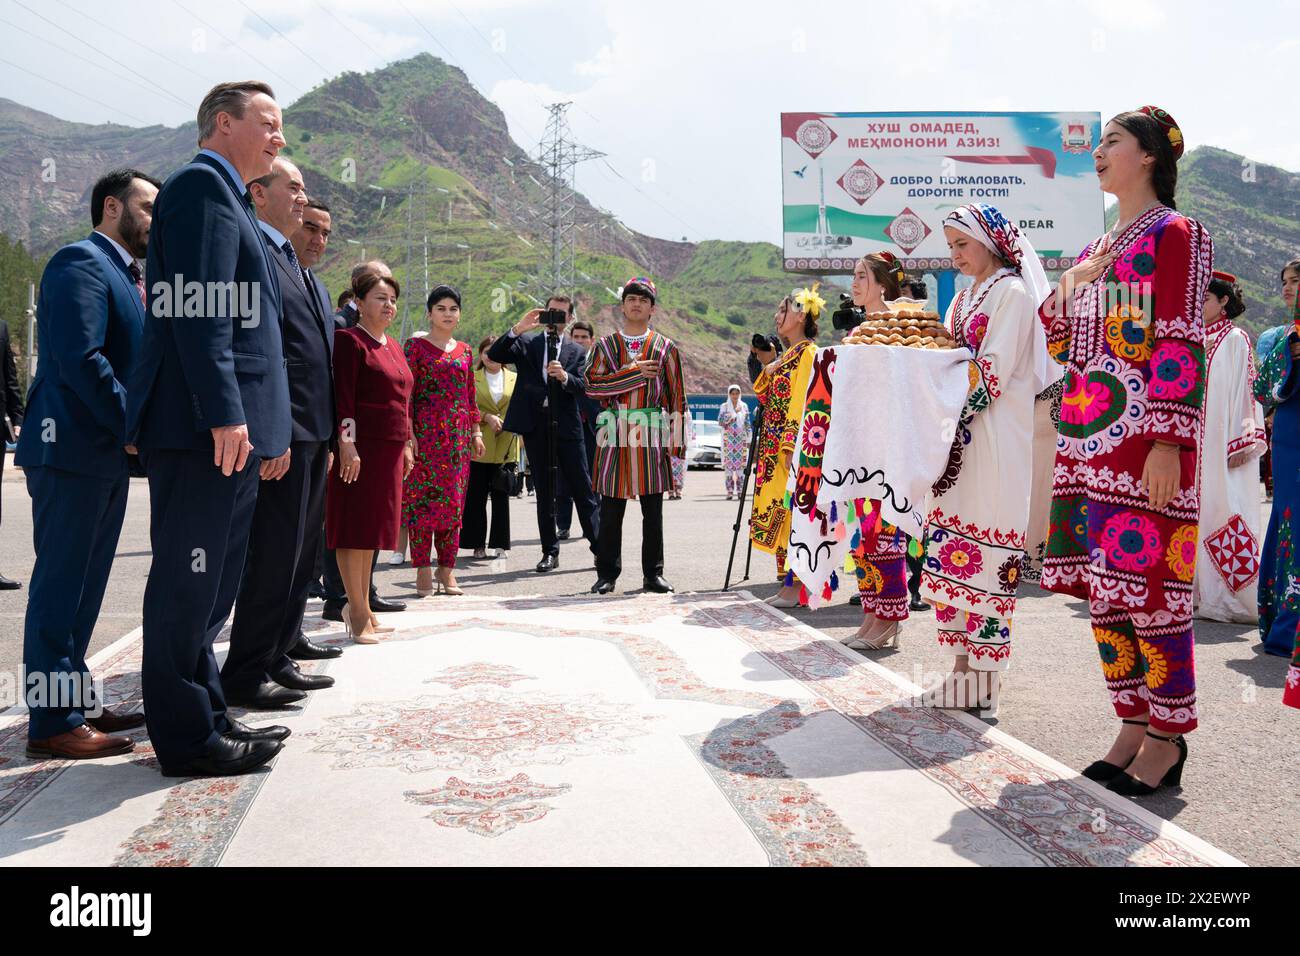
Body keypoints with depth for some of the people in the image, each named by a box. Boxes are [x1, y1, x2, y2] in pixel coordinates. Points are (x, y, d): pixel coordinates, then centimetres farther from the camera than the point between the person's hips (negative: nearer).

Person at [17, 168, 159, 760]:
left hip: (106, 454, 10)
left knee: (82, 586, 13)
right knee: (60, 585, -5)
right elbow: (80, 359, -20)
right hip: (74, 449, -10)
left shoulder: (123, 272, 21)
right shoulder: (80, 262, -9)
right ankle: (52, 723, 2)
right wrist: (136, 428, -17)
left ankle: (76, 703, 22)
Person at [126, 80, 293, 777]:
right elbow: (199, 307, -18)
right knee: (188, 582, -3)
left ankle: (206, 716, 25)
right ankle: (186, 738, 6)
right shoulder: (201, 183, -6)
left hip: (228, 429, 10)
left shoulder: (225, 195, 24)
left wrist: (268, 425, 20)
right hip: (201, 428, -10)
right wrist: (224, 413, -24)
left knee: (207, 583, 14)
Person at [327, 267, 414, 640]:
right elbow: (342, 398, -14)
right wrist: (346, 445, -21)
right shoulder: (349, 341, -7)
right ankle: (358, 611, 4)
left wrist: (406, 446, 17)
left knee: (372, 526, 12)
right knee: (355, 527, -2)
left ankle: (361, 606, 21)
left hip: (389, 451, 8)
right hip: (360, 449, -8)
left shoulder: (393, 345, 19)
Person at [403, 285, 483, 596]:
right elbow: (406, 392, -4)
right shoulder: (416, 345, 1)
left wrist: (477, 431, 11)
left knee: (454, 500, 5)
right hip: (425, 432, -4)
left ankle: (447, 570, 11)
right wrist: (408, 432, -12)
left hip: (458, 435, 5)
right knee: (422, 499, -5)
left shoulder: (464, 350, 15)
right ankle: (423, 571, 0)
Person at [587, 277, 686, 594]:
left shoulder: (665, 347, 9)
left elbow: (676, 396, 7)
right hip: (615, 436, 0)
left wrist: (675, 439, -2)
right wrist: (634, 372, -11)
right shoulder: (605, 345, 10)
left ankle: (653, 573, 14)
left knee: (653, 511, 5)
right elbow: (591, 385, -4)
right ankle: (607, 573, 11)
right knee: (610, 510, 2)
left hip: (652, 436, 0)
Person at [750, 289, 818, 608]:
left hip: (791, 447, -9)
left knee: (788, 512, -9)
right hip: (773, 447, 9)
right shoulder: (787, 355, 20)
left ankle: (795, 587, -6)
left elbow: (801, 401, -16)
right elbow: (764, 396, 24)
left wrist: (790, 447, -21)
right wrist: (768, 370, 6)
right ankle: (788, 583, 13)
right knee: (779, 513, 8)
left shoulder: (807, 352, -8)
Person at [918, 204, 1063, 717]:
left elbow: (992, 372, -14)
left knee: (985, 556, -8)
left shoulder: (1013, 293, -5)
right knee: (952, 546, 6)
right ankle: (963, 667, 13)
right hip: (959, 436, 8)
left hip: (994, 441, -8)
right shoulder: (965, 297, 21)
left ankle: (984, 679, -2)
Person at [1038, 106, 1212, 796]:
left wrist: (1167, 443, -19)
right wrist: (1068, 287, 1)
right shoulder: (1098, 248, 20)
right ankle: (1134, 725, 20)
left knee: (1150, 584, -4)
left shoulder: (1176, 234, -3)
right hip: (1090, 439, 8)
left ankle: (1166, 738, 9)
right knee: (1104, 586, 9)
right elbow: (1058, 339, 21)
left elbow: (1182, 344, -11)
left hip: (1144, 437, -8)